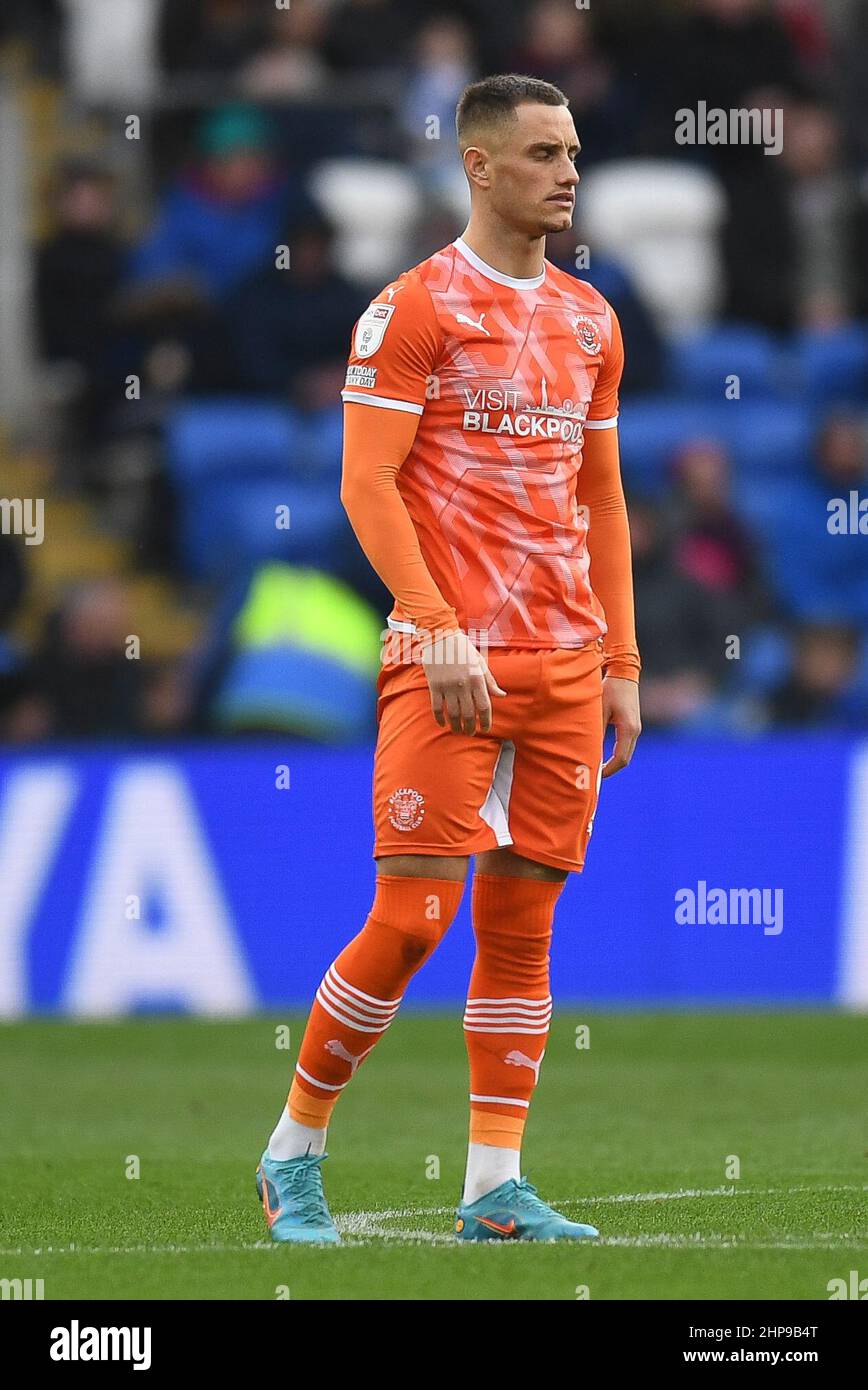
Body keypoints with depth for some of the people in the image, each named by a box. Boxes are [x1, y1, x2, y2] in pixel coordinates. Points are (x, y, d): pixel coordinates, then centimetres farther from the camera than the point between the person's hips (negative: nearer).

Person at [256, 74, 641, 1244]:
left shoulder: (589, 321, 14)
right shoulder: (417, 308, -5)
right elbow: (366, 485, -9)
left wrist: (621, 663, 13)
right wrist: (439, 629, -17)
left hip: (568, 665, 6)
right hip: (451, 658, -6)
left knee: (524, 921, 4)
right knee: (412, 916, -9)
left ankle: (496, 1190, 7)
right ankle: (293, 1155, 6)